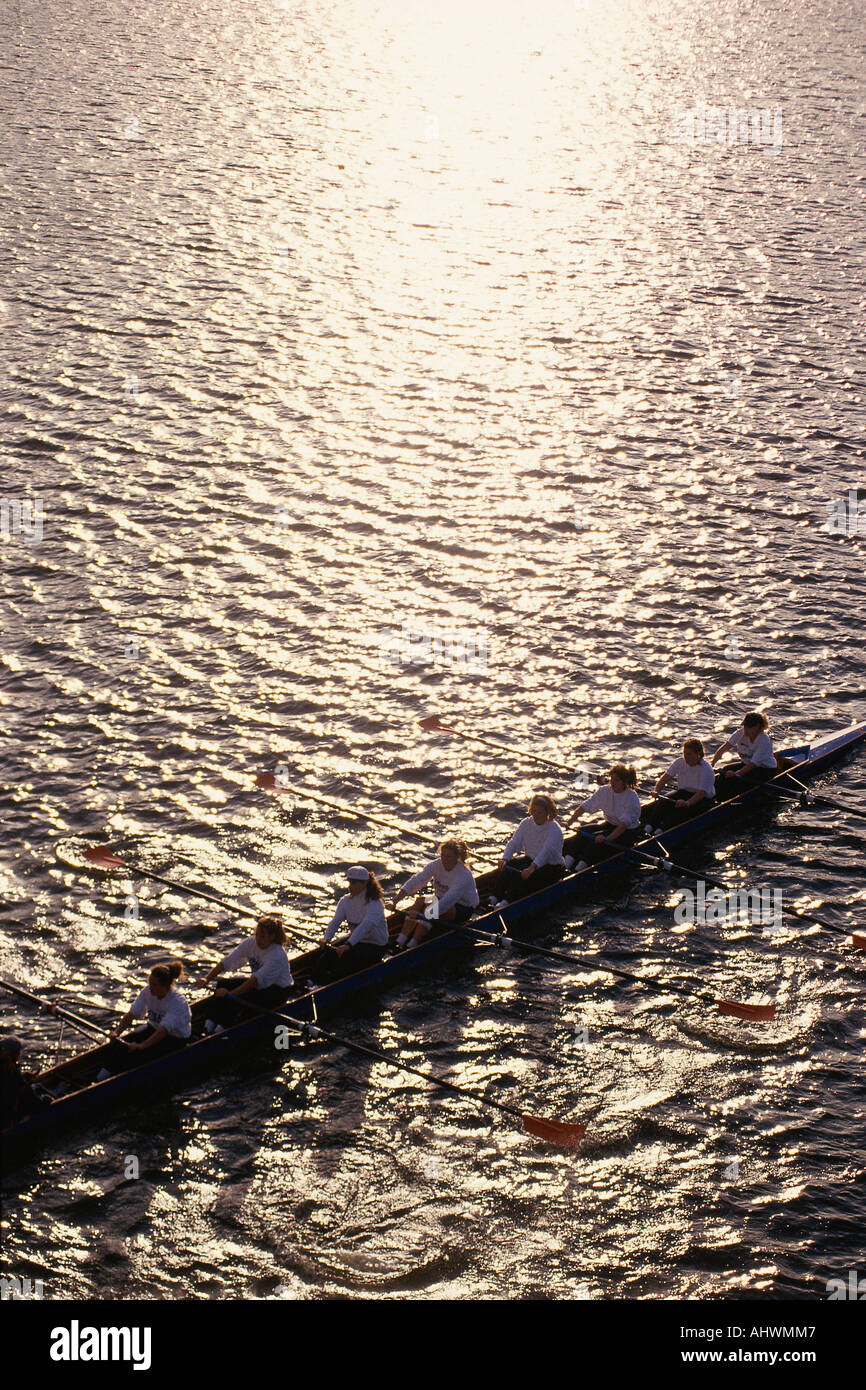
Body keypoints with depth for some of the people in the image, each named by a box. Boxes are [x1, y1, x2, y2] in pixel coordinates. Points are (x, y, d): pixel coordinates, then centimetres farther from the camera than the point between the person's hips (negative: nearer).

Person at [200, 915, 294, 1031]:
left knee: (242, 995, -31)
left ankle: (223, 1026, -26)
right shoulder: (251, 942, -8)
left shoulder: (278, 955, -28)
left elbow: (257, 979, -36)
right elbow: (227, 961, -13)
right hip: (257, 983, 7)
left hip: (278, 990, -7)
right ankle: (210, 1022, -17)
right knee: (223, 985, -13)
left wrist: (231, 994, -43)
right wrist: (207, 979, -26)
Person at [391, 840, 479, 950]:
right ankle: (399, 943, -27)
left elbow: (448, 901, -38)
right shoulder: (436, 865, -10)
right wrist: (398, 897, -37)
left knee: (429, 908, -30)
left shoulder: (463, 875, -28)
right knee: (420, 901, -21)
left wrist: (424, 914, -49)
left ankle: (411, 946, -32)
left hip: (463, 908, -6)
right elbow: (417, 880, -20)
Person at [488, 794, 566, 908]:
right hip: (530, 859, 7)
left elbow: (547, 851, -35)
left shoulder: (555, 829, -20)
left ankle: (507, 902, -38)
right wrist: (505, 858, -26)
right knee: (506, 865, -17)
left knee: (524, 876, -32)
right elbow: (514, 842, -7)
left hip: (551, 867, -6)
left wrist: (532, 867, -50)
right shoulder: (526, 823, 1)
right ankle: (494, 897, -23)